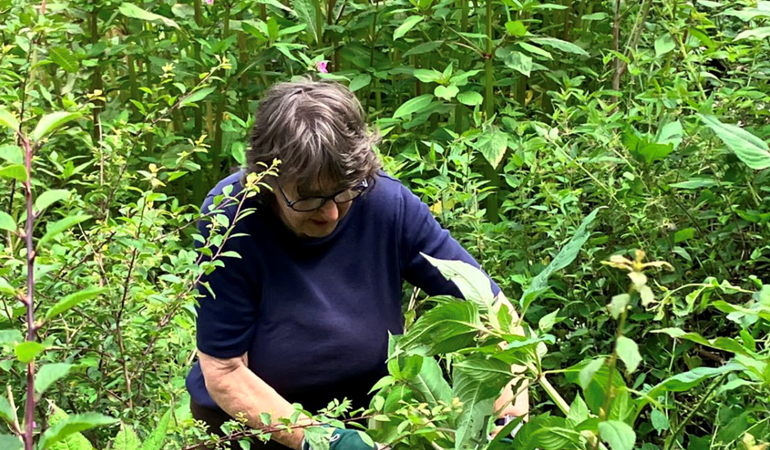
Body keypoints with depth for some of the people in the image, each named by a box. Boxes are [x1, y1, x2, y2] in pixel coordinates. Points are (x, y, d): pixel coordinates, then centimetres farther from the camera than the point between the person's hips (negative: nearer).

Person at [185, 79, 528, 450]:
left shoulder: (388, 203, -17)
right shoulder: (229, 221, -24)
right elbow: (223, 373, -20)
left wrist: (508, 405, -24)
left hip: (366, 402, 2)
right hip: (254, 414, -2)